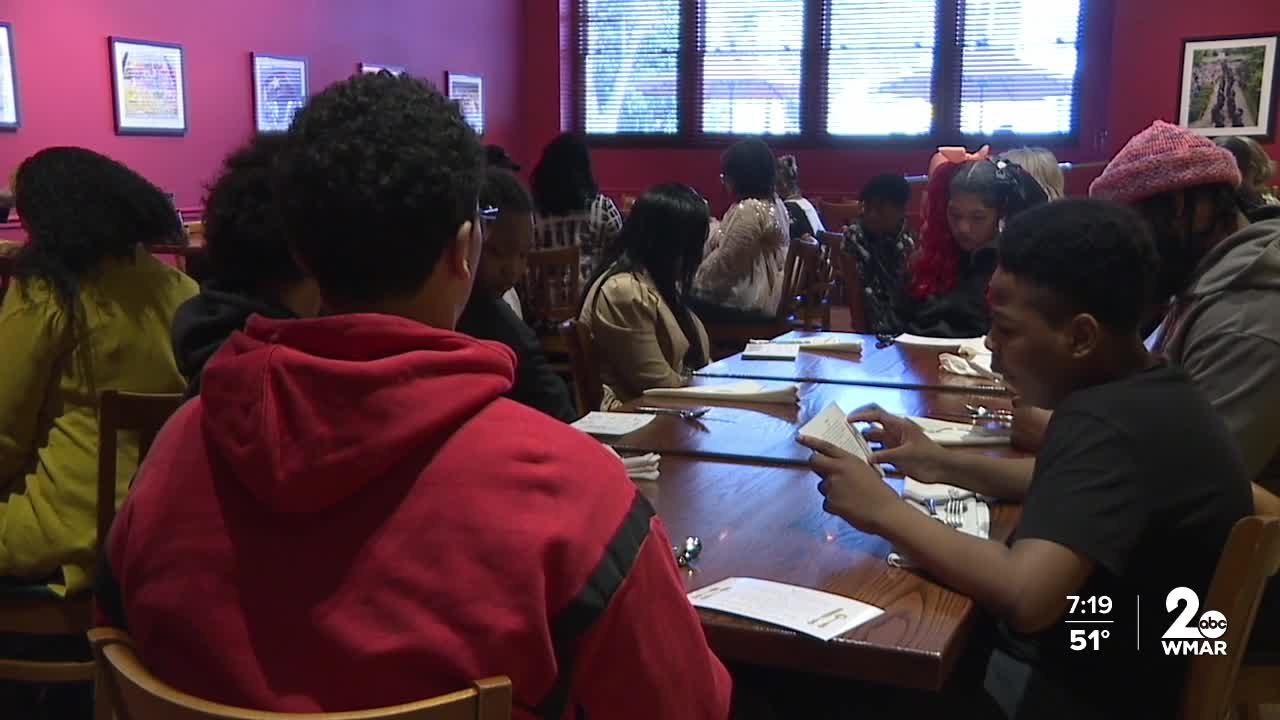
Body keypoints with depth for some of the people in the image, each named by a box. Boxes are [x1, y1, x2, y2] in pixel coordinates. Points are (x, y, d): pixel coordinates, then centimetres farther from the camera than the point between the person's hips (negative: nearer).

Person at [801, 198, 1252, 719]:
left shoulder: (1107, 424, -29)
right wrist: (944, 465, 6)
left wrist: (885, 510, -26)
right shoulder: (1146, 393, 1)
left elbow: (1024, 597, -39)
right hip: (1104, 668, 9)